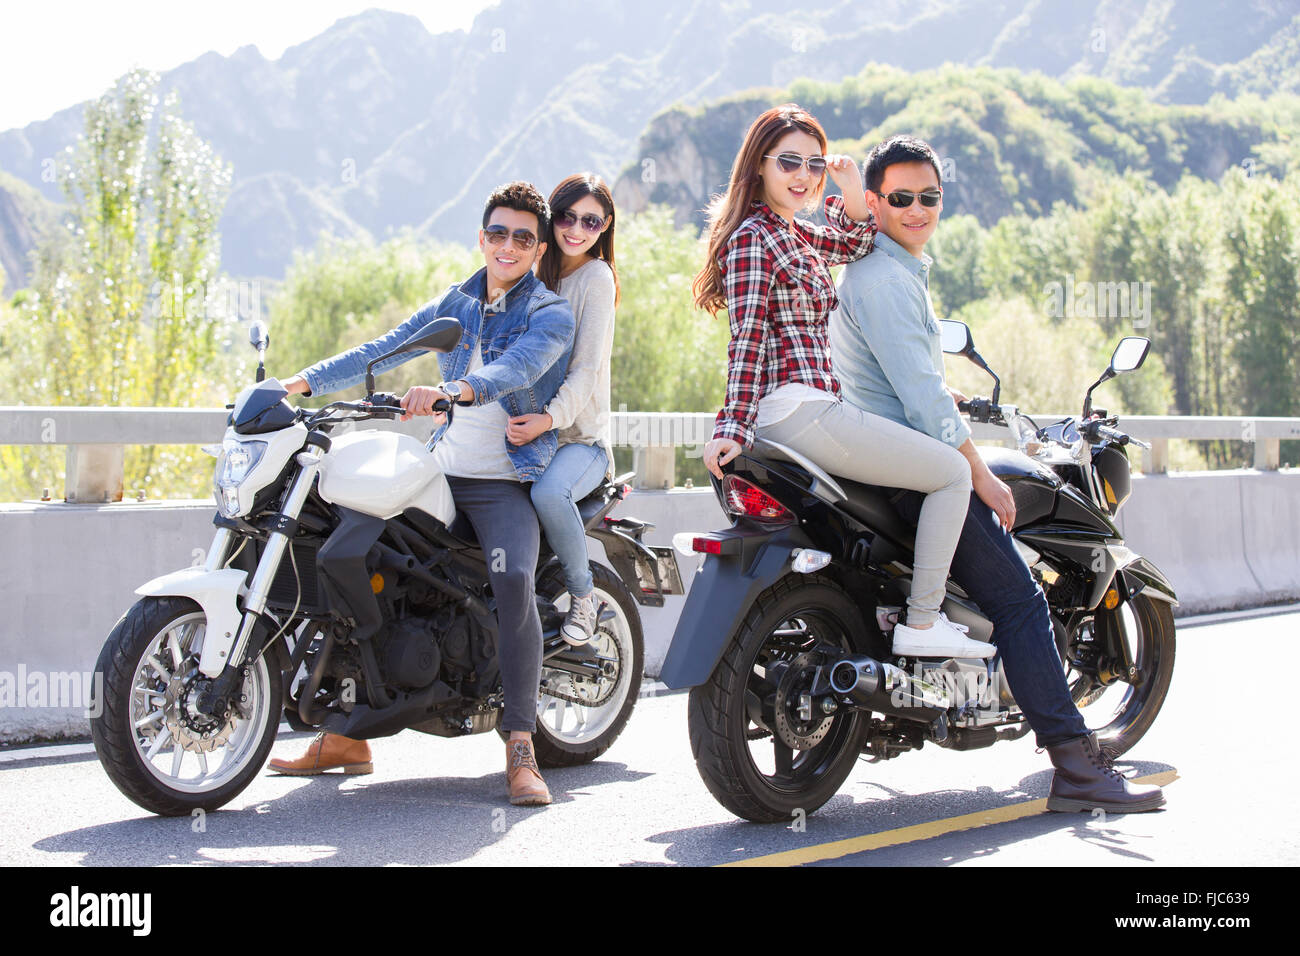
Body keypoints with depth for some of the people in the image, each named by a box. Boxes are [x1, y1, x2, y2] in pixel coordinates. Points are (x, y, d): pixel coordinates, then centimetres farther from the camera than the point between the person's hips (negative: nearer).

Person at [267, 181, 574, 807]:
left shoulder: (550, 315, -5)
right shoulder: (456, 304, 15)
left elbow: (516, 369, -25)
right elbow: (382, 351, 14)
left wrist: (453, 391, -44)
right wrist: (301, 381, 5)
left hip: (506, 485, -6)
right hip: (441, 474, 6)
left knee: (512, 581, -33)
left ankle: (521, 746, -25)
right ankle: (347, 735, 9)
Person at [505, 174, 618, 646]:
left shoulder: (596, 275, -5)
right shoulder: (540, 273, 15)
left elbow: (587, 368, -14)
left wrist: (548, 419, -29)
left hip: (581, 437, -6)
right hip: (526, 429, 6)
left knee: (548, 491, -36)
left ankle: (583, 593, -12)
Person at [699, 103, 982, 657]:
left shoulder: (788, 232, 17)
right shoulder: (752, 237, -11)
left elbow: (852, 246, 23)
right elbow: (748, 338, -19)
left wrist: (854, 197, 4)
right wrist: (734, 426, -25)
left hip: (794, 415, 11)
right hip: (800, 408, -11)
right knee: (953, 472, -4)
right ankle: (922, 625, -5)